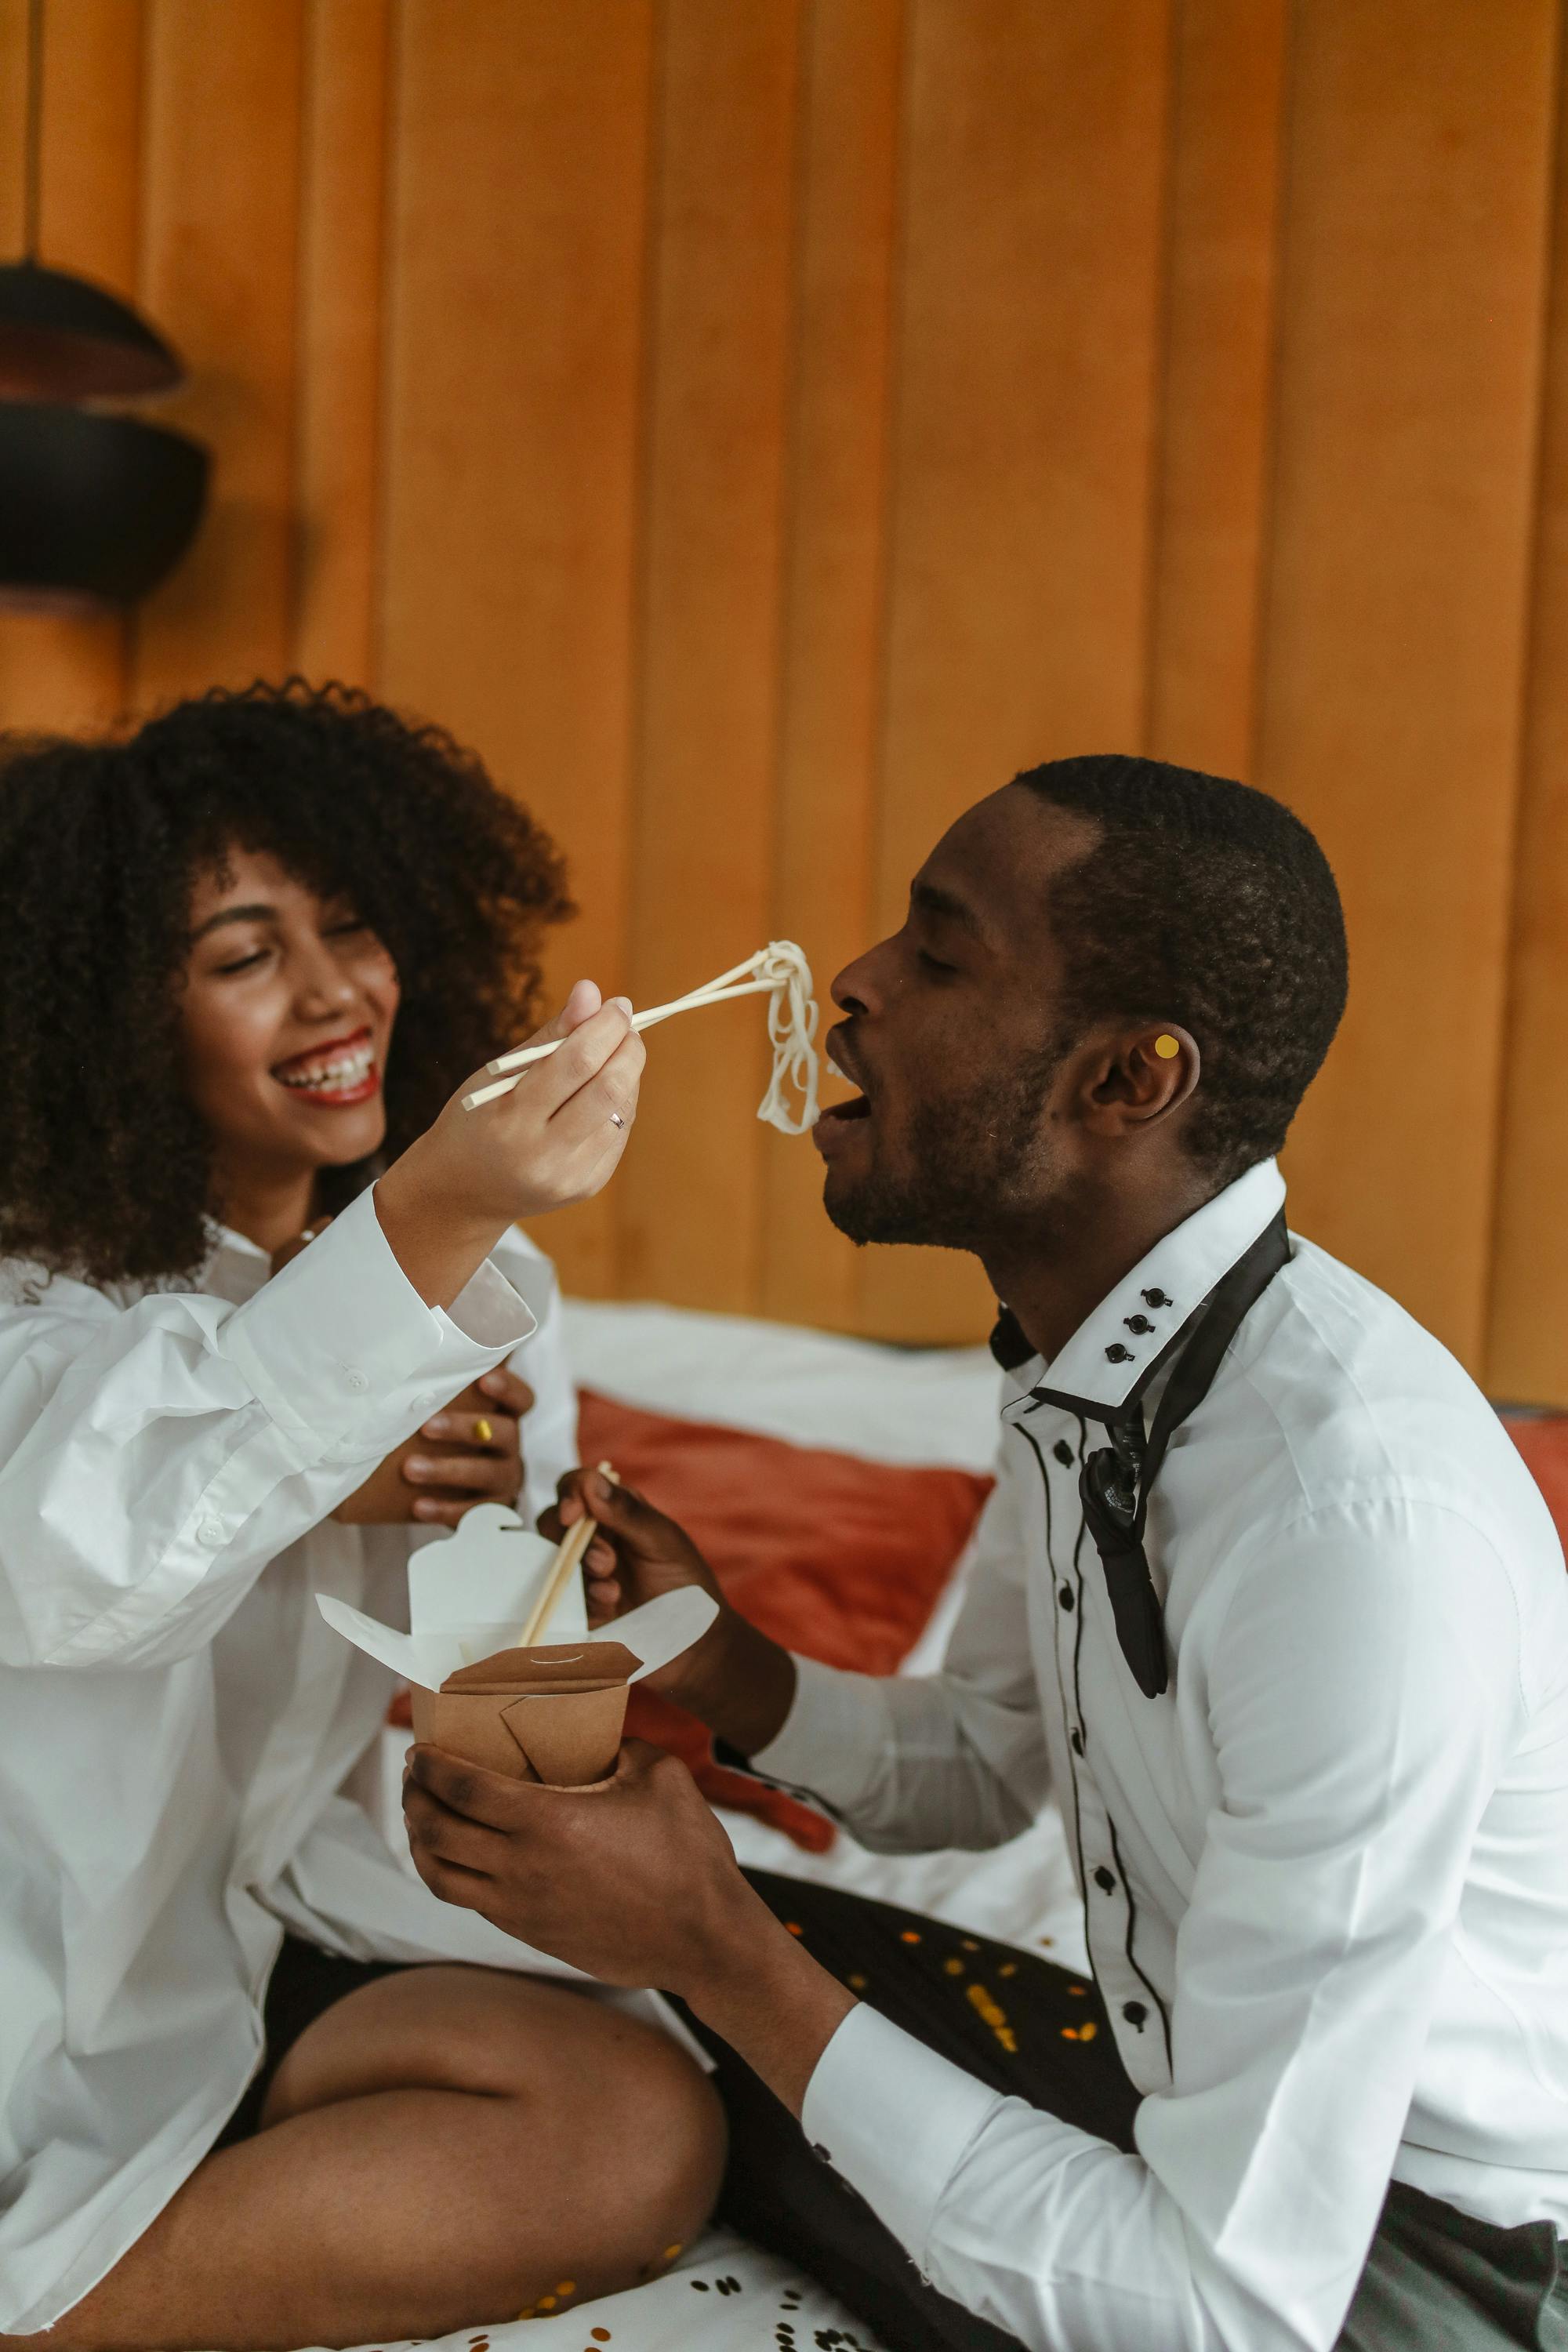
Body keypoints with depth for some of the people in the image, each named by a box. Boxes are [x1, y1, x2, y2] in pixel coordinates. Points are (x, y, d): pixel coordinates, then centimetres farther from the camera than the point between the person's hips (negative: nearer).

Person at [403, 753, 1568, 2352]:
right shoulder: (1077, 1361, -5)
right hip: (1208, 2094, 7)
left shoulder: (1355, 1521, -34)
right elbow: (986, 1767, 11)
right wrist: (716, 1659, -8)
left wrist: (719, 1953, -26)